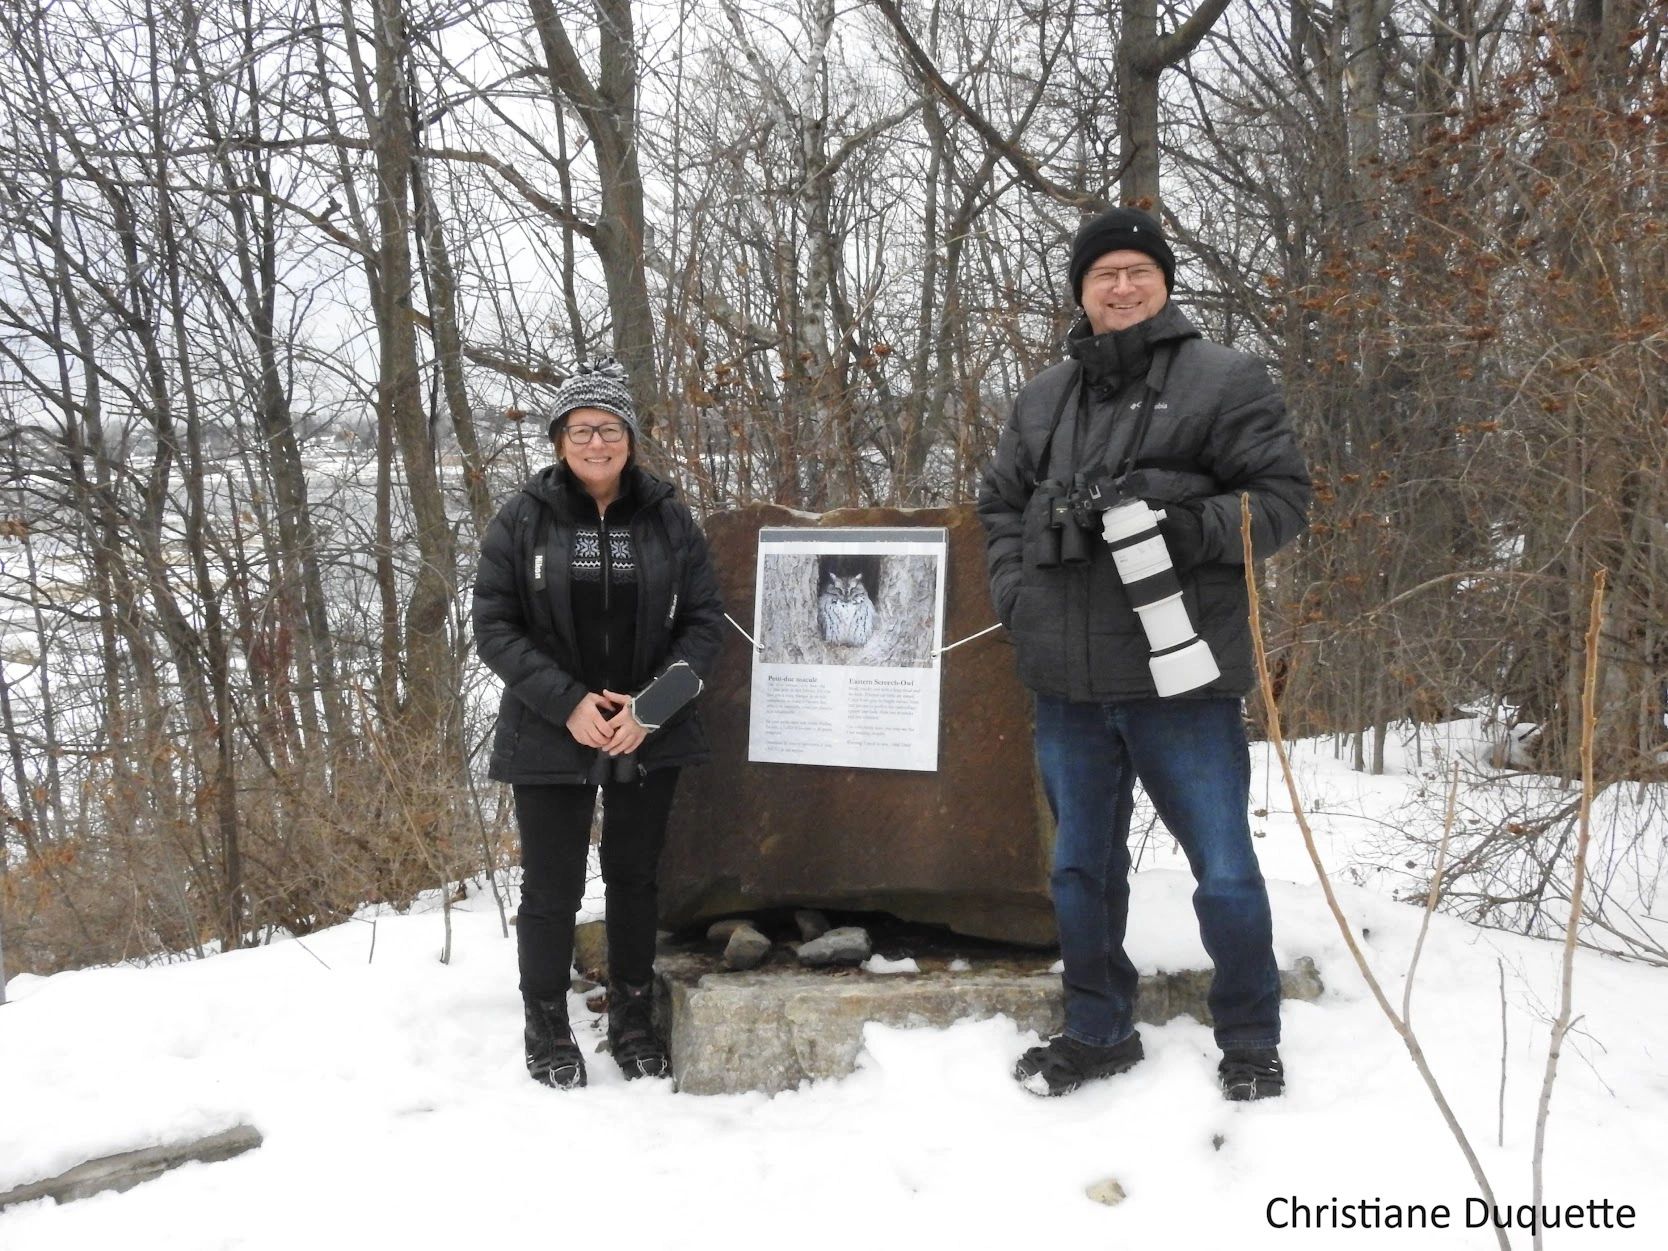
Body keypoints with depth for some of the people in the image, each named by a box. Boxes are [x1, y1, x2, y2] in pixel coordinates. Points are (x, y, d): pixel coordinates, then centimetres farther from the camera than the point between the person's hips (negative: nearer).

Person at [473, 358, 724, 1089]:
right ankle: (547, 1033, 23)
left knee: (634, 879, 13)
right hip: (550, 739, -1)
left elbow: (704, 620, 0)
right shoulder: (522, 520, -4)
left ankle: (633, 1023, 29)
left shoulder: (667, 519, 0)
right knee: (552, 889, 5)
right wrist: (568, 702, -15)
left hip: (649, 737, 2)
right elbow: (494, 626, -5)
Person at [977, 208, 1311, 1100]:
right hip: (1066, 682, 5)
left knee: (1224, 869, 2)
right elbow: (999, 502, 21)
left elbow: (1283, 497, -4)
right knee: (1081, 865, 15)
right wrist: (1016, 592, 5)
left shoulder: (1223, 380, -1)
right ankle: (1098, 1031, 32)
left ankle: (1250, 1042, 22)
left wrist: (1185, 528, -19)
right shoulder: (1044, 398, 15)